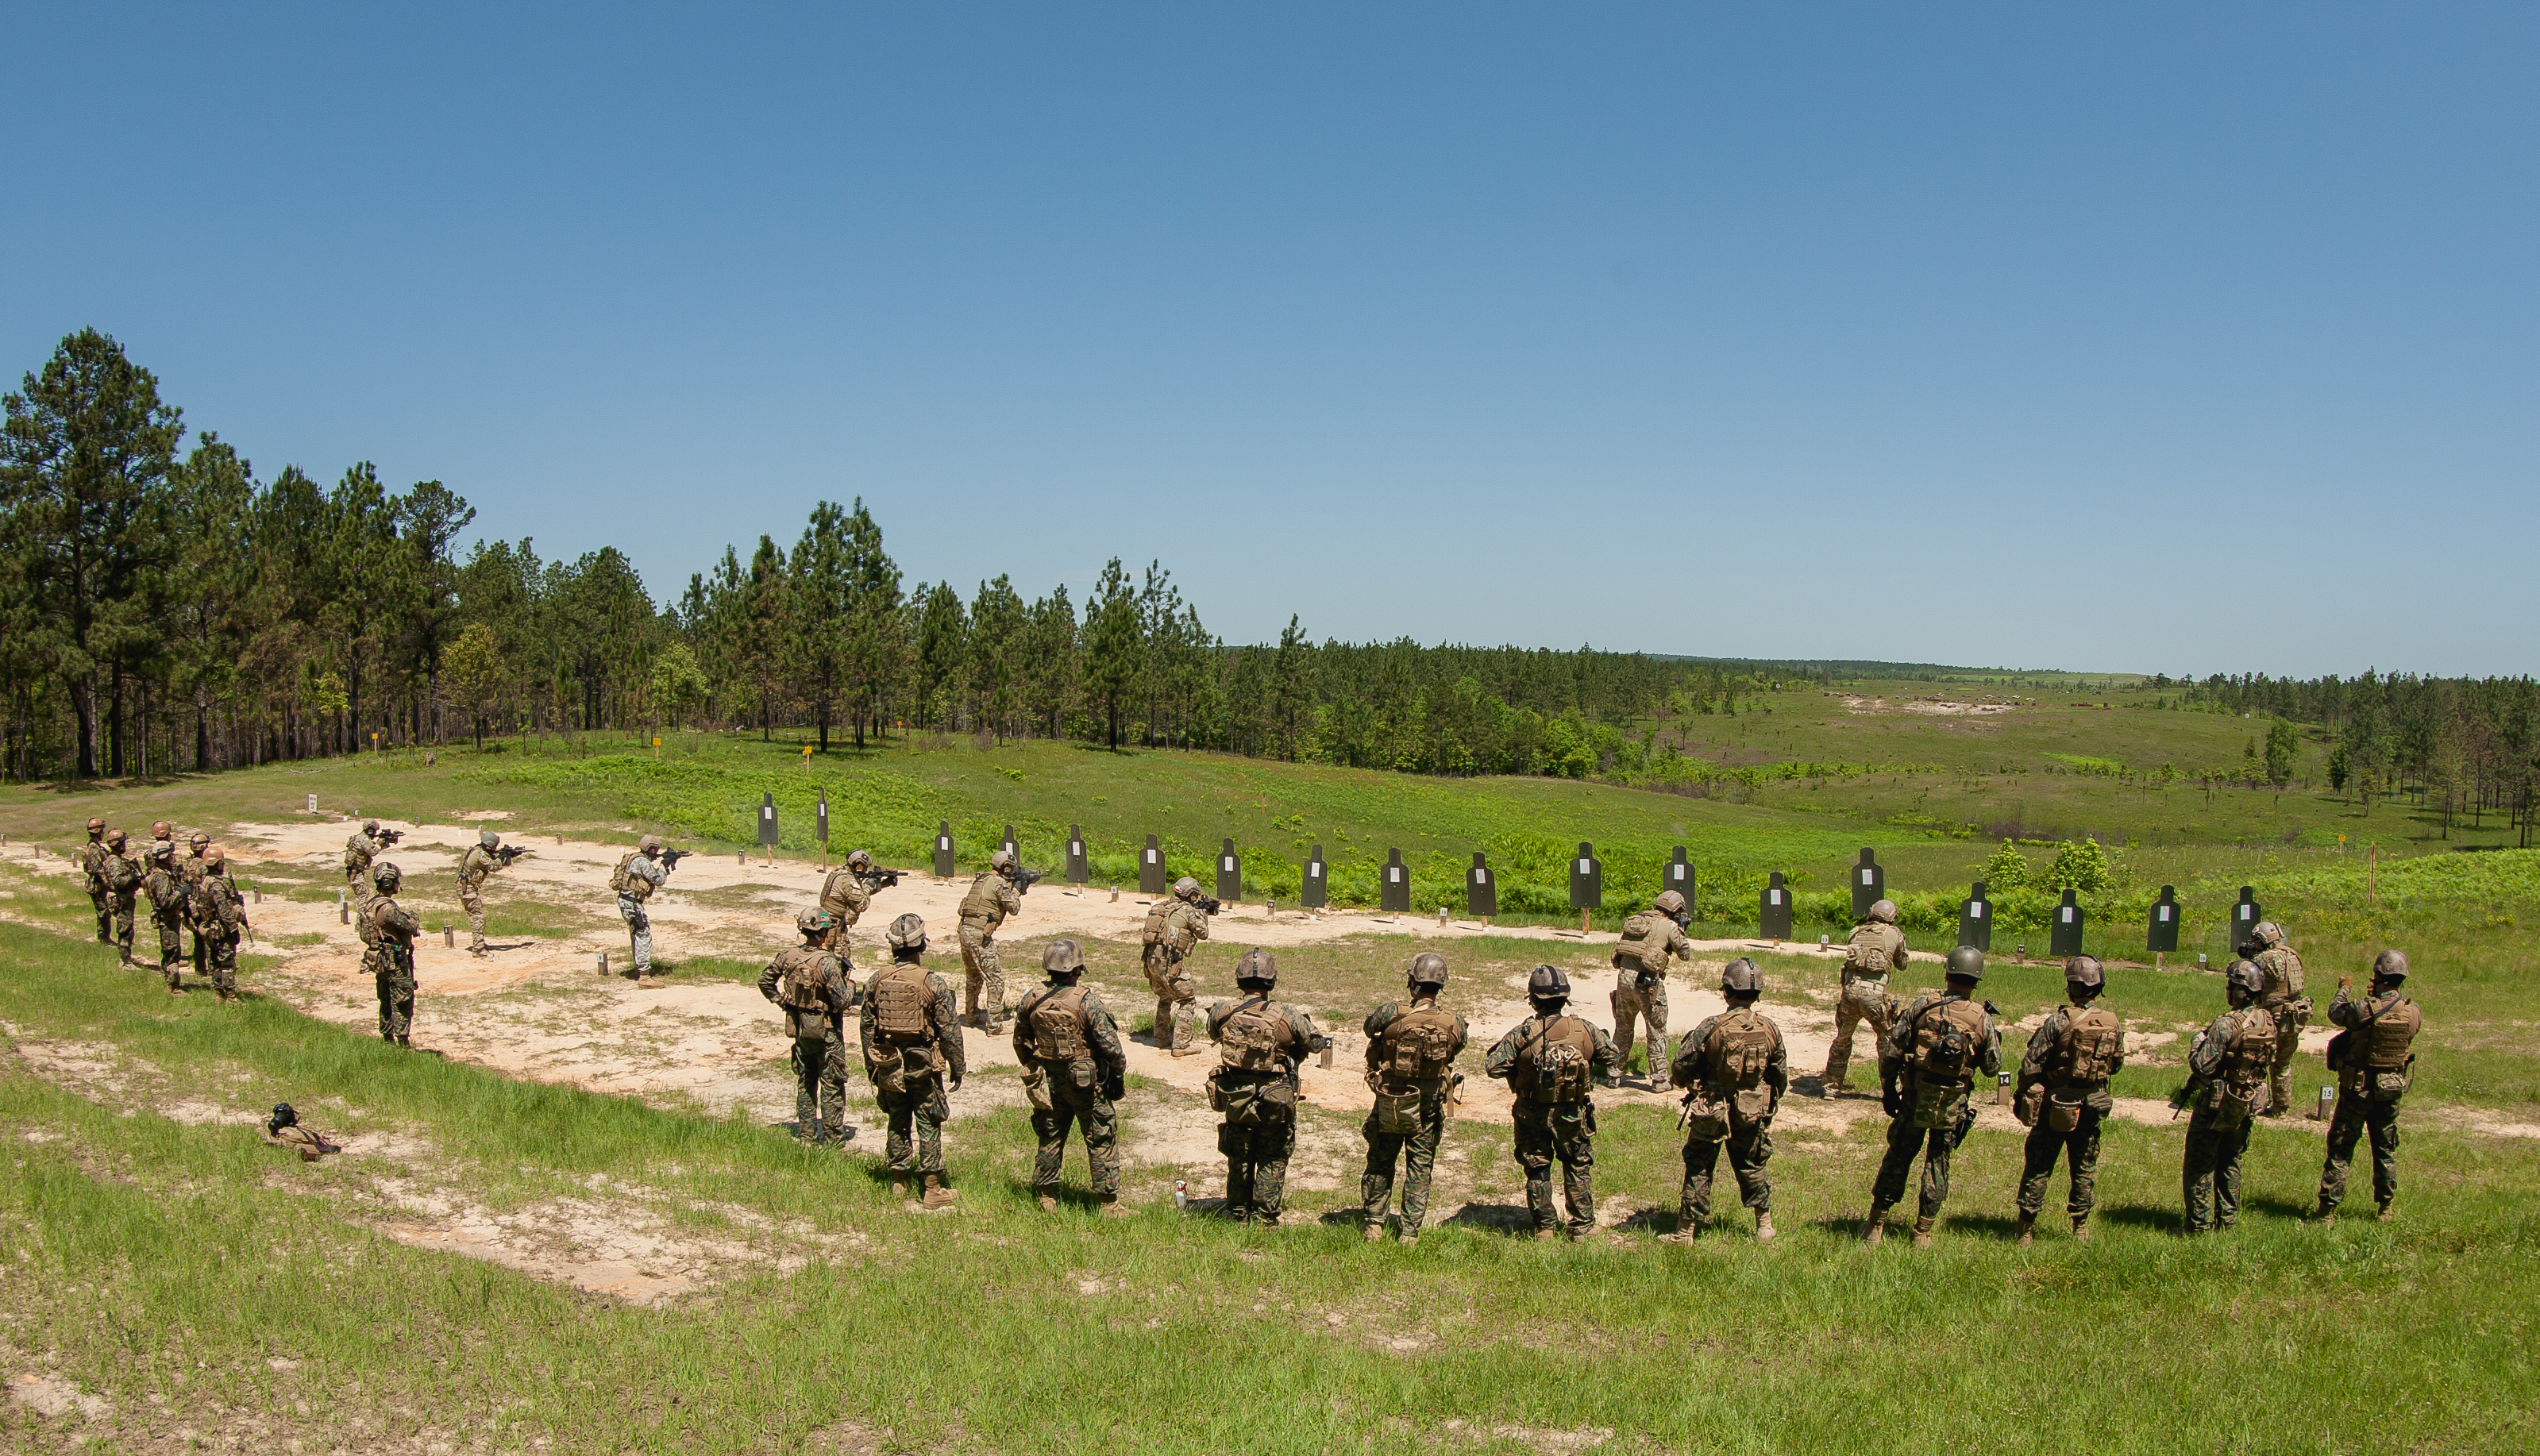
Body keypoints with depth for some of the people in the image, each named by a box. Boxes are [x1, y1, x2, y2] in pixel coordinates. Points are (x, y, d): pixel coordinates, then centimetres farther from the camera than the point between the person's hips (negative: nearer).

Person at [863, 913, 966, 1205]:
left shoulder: (876, 982, -2)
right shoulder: (933, 983, -14)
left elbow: (866, 1028, 6)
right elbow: (950, 1030, -11)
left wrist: (871, 1069, 17)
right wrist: (957, 1068, 0)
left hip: (888, 1065, 4)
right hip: (924, 1066, -4)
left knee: (898, 1122, 16)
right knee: (928, 1125, 4)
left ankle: (899, 1182, 24)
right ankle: (933, 1189, 6)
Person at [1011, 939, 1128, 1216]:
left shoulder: (1033, 999, -3)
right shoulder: (1086, 1000, -19)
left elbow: (1021, 1041, 8)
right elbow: (1109, 1043, -18)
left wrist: (1033, 1069, 22)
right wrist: (1120, 1073, -3)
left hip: (1047, 1081, 5)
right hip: (1086, 1080, -5)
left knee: (1050, 1137, 18)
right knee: (1102, 1141, 5)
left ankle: (1046, 1197, 26)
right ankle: (1109, 1203, 8)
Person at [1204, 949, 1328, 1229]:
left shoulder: (1222, 1012, -11)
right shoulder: (1287, 1015, -17)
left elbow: (1213, 1035, 11)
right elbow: (1316, 1042, -3)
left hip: (1235, 1100, 3)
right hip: (1275, 1103, -2)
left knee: (1238, 1161, 19)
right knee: (1272, 1163, 13)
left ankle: (1238, 1216, 29)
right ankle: (1265, 1220, 16)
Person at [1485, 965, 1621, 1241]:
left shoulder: (1521, 1034, -16)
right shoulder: (1585, 1031, -11)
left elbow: (1492, 1067, -16)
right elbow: (1614, 1059, 3)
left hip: (1532, 1115, -1)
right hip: (1572, 1115, 1)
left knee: (1537, 1170, 14)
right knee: (1578, 1169, 16)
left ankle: (1544, 1227, 20)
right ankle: (1582, 1227, 19)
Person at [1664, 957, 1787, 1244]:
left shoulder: (1711, 1028, -19)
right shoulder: (1770, 1029, -7)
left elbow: (1680, 1069, -14)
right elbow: (1782, 1077, 3)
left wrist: (1690, 1083, 8)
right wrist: (1769, 1103, 20)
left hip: (1711, 1113, -3)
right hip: (1753, 1115, 3)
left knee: (1698, 1170, 7)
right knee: (1752, 1167, 21)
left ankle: (1686, 1231, 12)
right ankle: (1764, 1225, 27)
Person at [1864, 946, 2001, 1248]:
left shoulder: (1923, 1004, -9)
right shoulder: (1981, 1018, -8)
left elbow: (1891, 1050, -8)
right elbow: (1992, 1067, 1)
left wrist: (1888, 1089, 4)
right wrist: (1993, 1032, 16)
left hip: (1914, 1099, 0)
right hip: (1952, 1106, 0)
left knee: (1897, 1159, 11)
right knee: (1937, 1165, 13)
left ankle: (1876, 1226, 17)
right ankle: (1922, 1233, 18)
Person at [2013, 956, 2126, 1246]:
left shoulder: (2058, 1021, -18)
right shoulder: (2114, 1023, -5)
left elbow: (2031, 1064, -16)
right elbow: (2116, 1064, 9)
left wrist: (2021, 1096, -4)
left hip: (2056, 1105, -4)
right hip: (2093, 1106, 4)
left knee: (2038, 1167, 4)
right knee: (2085, 1168, 17)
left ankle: (2027, 1230, 5)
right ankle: (2081, 1227, 24)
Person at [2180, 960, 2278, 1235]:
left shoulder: (2226, 1025, -25)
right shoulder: (2269, 1022, -3)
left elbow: (2202, 1066, -24)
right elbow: (2270, 1064, 10)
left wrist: (2198, 1040, -7)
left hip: (2215, 1106, -7)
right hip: (2246, 1107, 7)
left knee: (2199, 1167, 3)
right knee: (2230, 1164, 21)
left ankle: (2199, 1225, 5)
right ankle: (2228, 1219, 26)